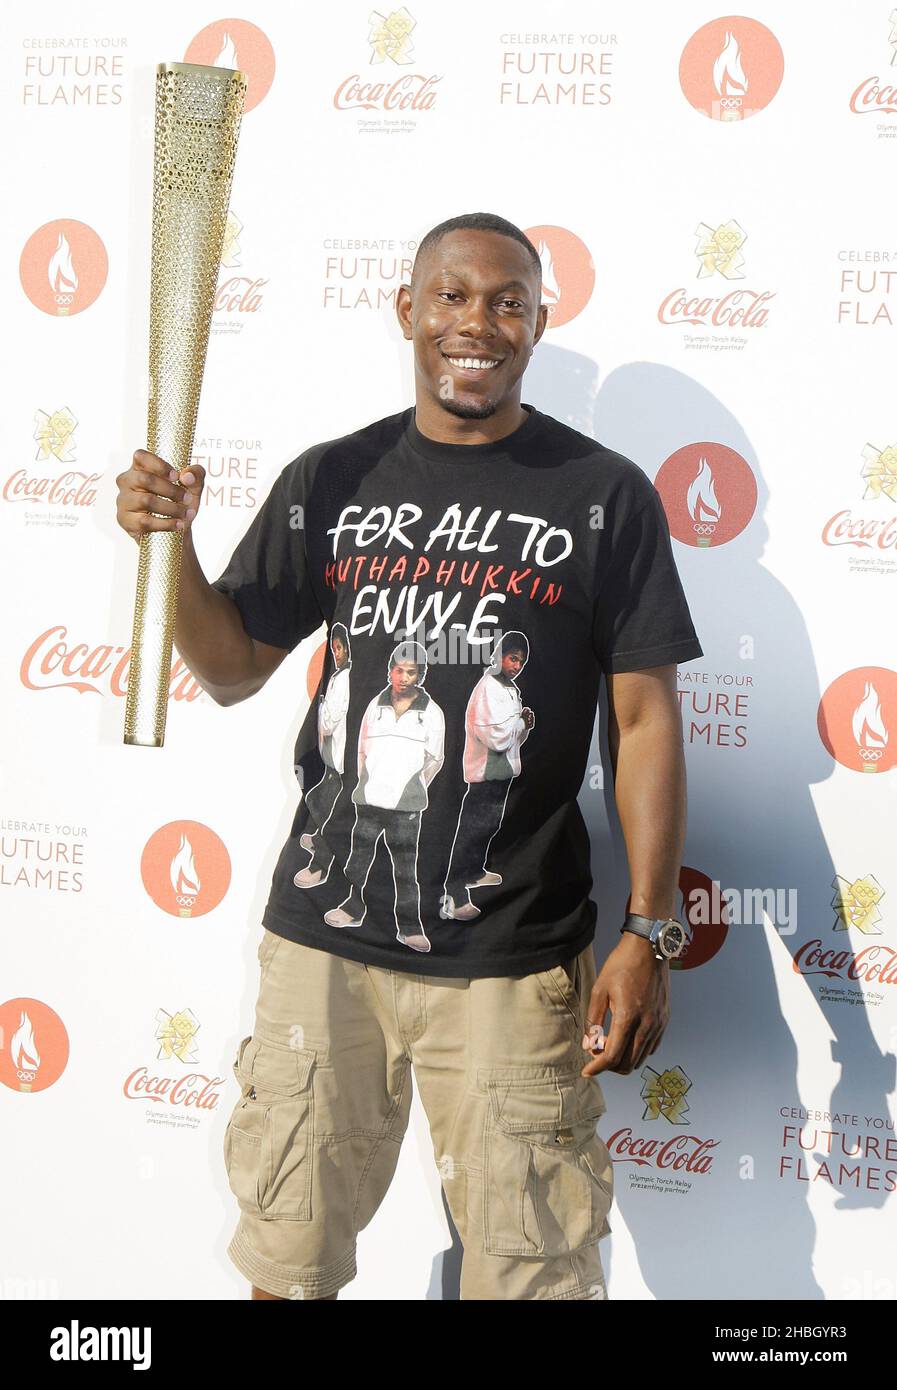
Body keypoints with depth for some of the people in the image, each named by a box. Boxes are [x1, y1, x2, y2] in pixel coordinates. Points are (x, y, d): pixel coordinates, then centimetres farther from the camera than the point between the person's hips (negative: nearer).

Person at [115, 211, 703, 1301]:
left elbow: (645, 718, -2)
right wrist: (172, 540, -9)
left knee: (530, 1266, 7)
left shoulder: (606, 495, -2)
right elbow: (233, 670, 9)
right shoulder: (330, 482, 5)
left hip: (516, 959, -2)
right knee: (289, 1250, 16)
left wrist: (649, 932, -7)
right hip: (325, 932, 3)